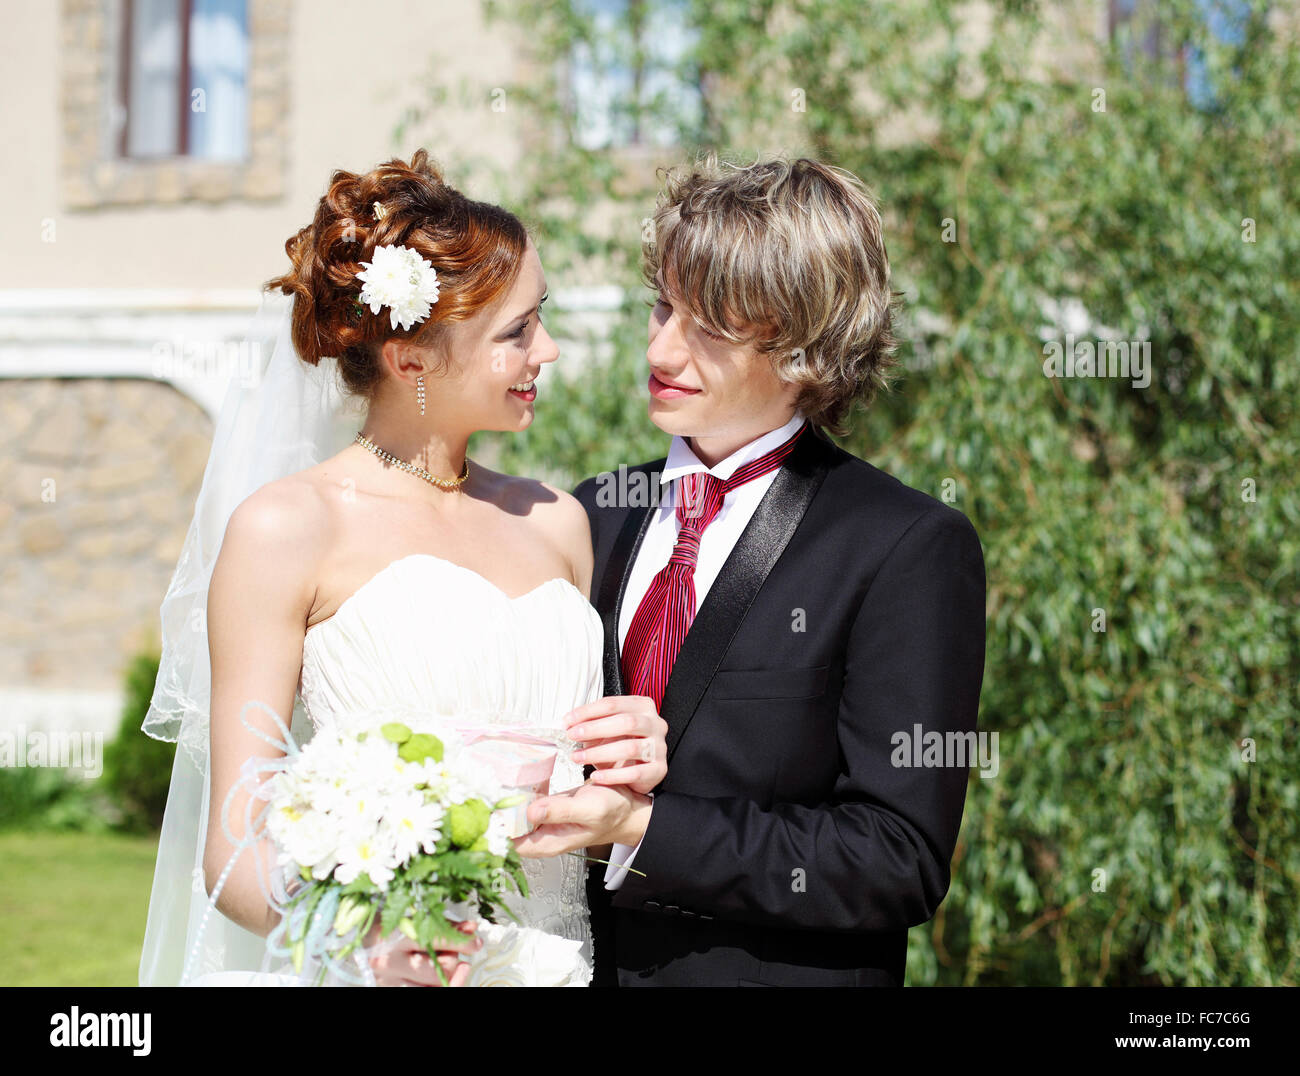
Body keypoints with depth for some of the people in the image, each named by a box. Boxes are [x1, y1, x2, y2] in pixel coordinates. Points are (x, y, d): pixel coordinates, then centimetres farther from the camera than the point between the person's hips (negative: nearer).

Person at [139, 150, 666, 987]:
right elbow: (235, 852, -10)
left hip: (555, 964, 5)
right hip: (378, 974, -5)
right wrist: (367, 934, -28)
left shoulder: (554, 522, 9)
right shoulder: (288, 528, -7)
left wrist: (620, 799, -2)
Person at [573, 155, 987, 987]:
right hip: (576, 961, 5)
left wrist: (638, 832, -24)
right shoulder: (596, 515, 3)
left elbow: (900, 862, -19)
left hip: (778, 969, -4)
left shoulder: (913, 548, -14)